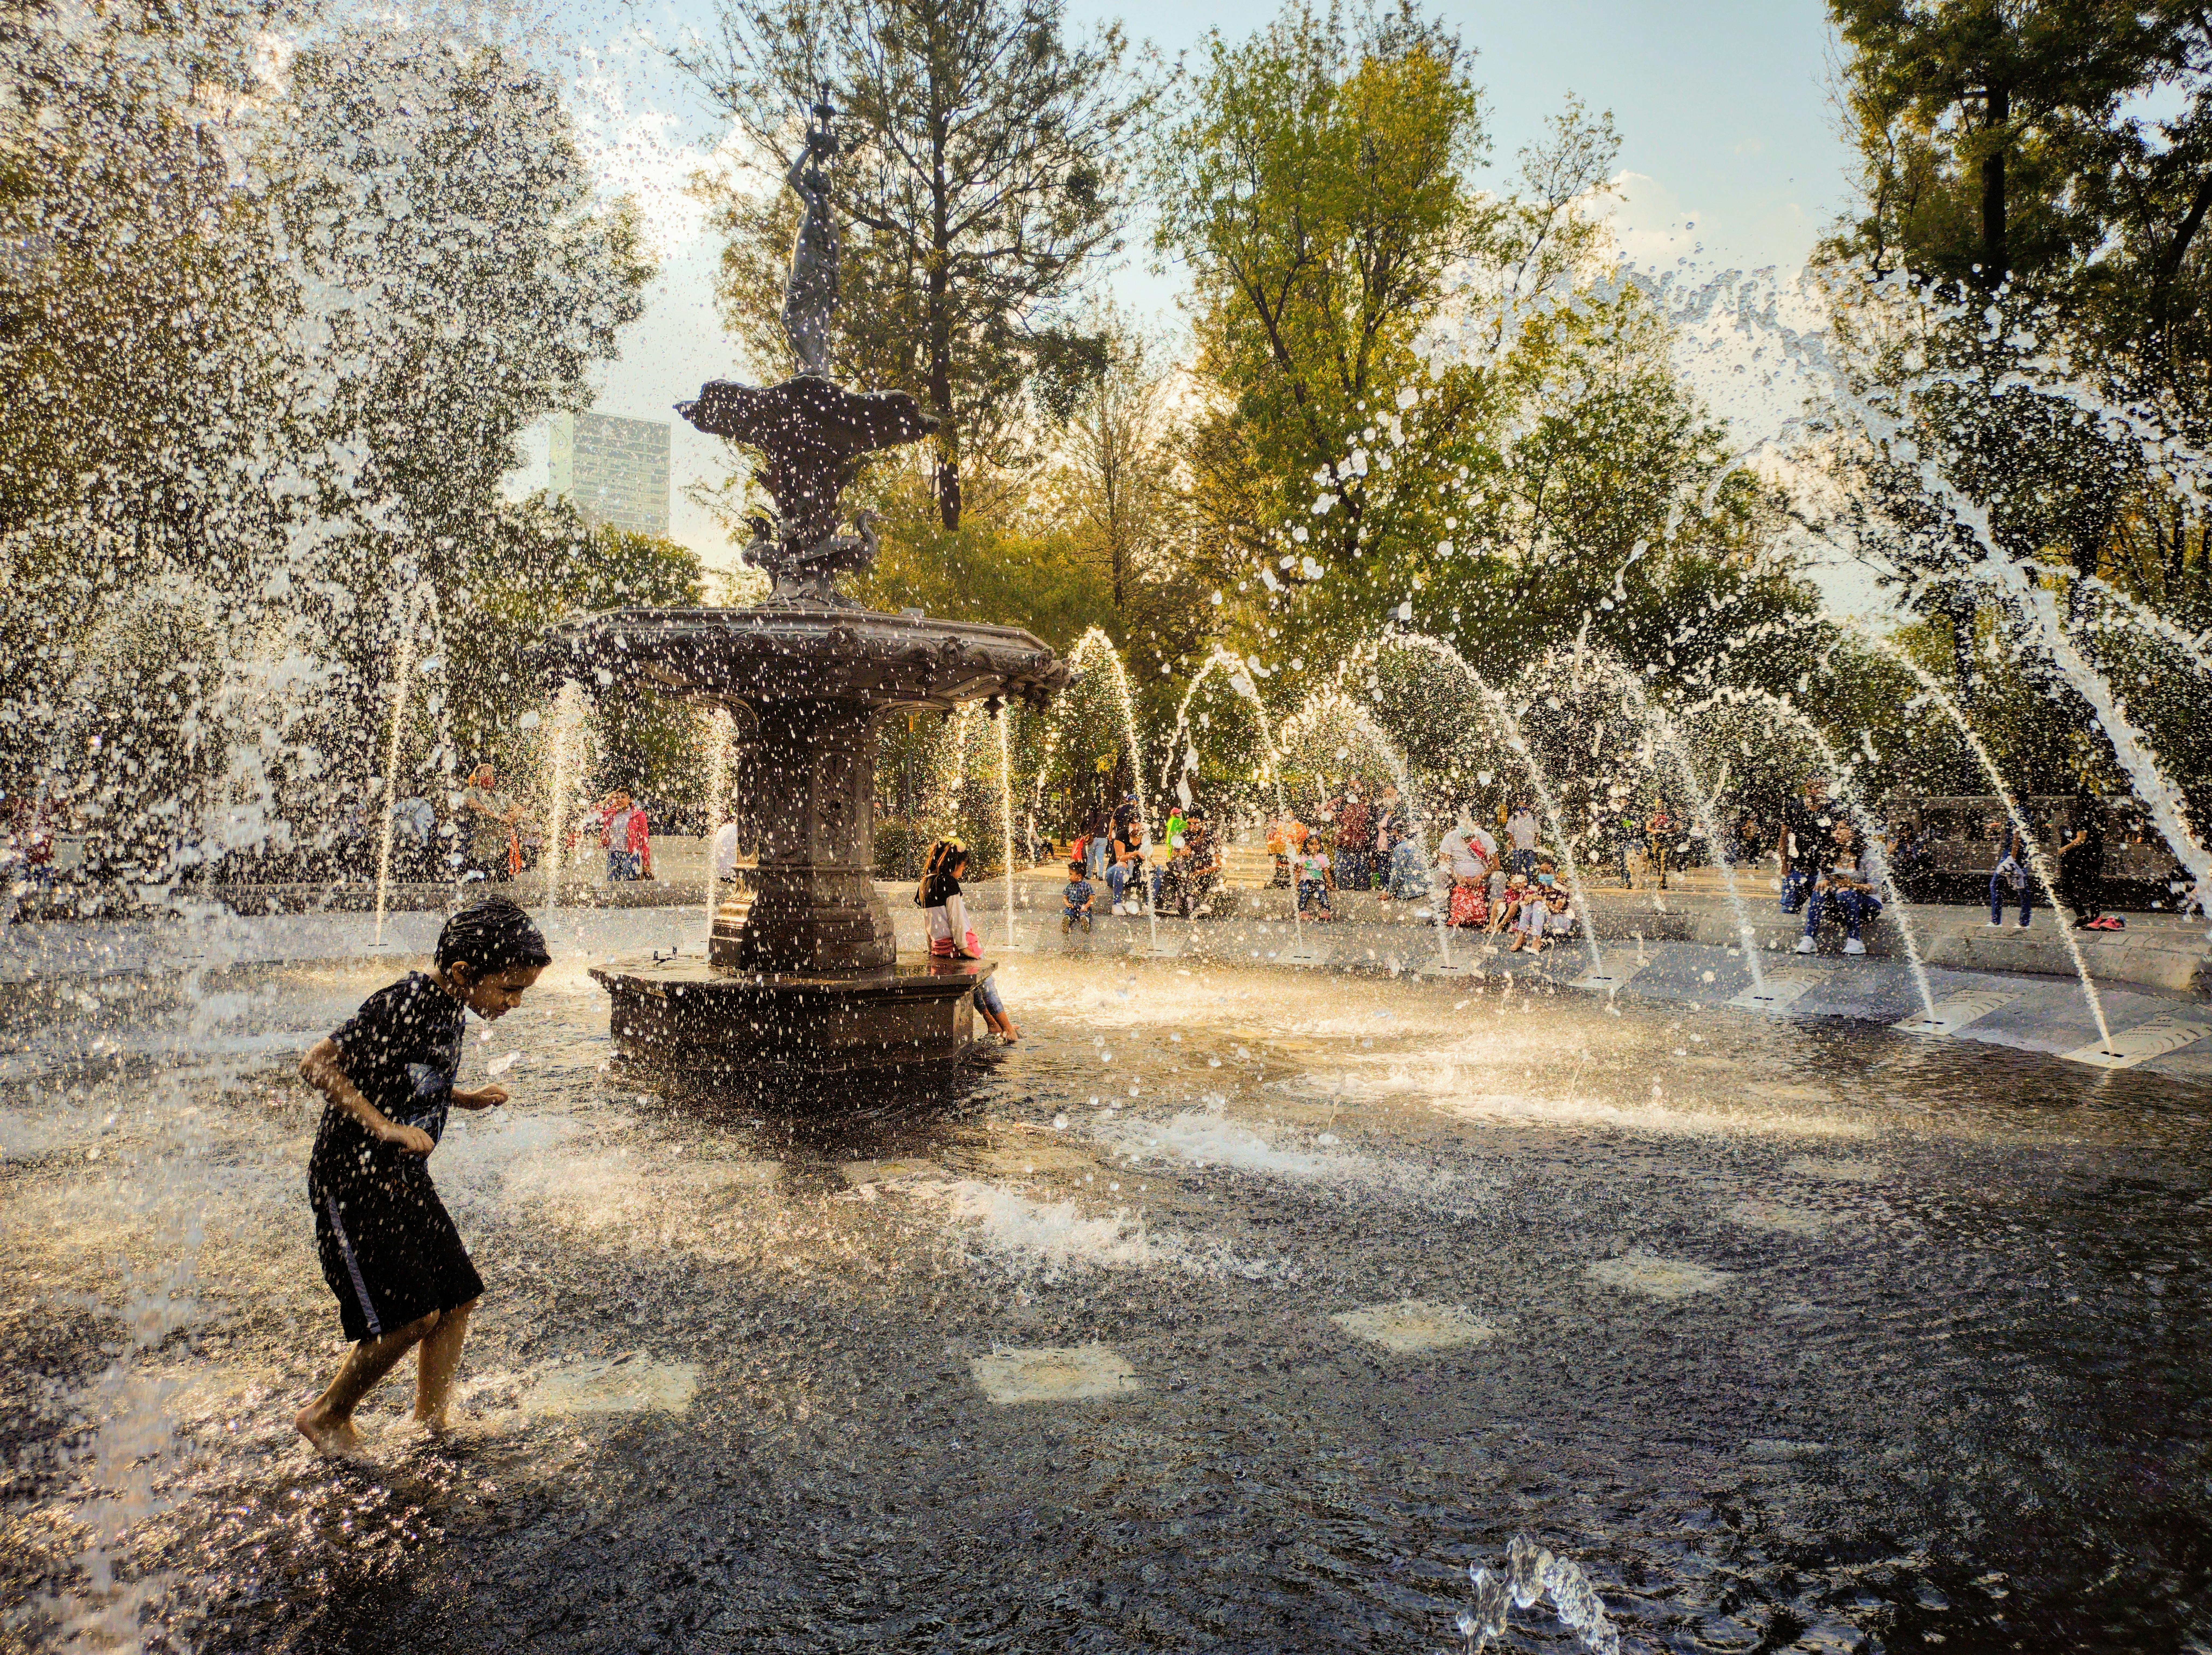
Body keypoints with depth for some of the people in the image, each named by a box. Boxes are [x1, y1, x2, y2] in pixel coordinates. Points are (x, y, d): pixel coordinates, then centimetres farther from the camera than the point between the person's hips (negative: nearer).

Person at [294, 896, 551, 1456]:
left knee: (458, 1298, 7)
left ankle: (432, 1418, 20)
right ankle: (326, 1418, 13)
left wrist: (466, 1098, 6)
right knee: (413, 1315, -10)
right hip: (352, 1179, -9)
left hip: (405, 1179, 9)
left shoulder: (451, 1010, 6)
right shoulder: (401, 1006, -22)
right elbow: (317, 1065, -23)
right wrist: (384, 1127, -29)